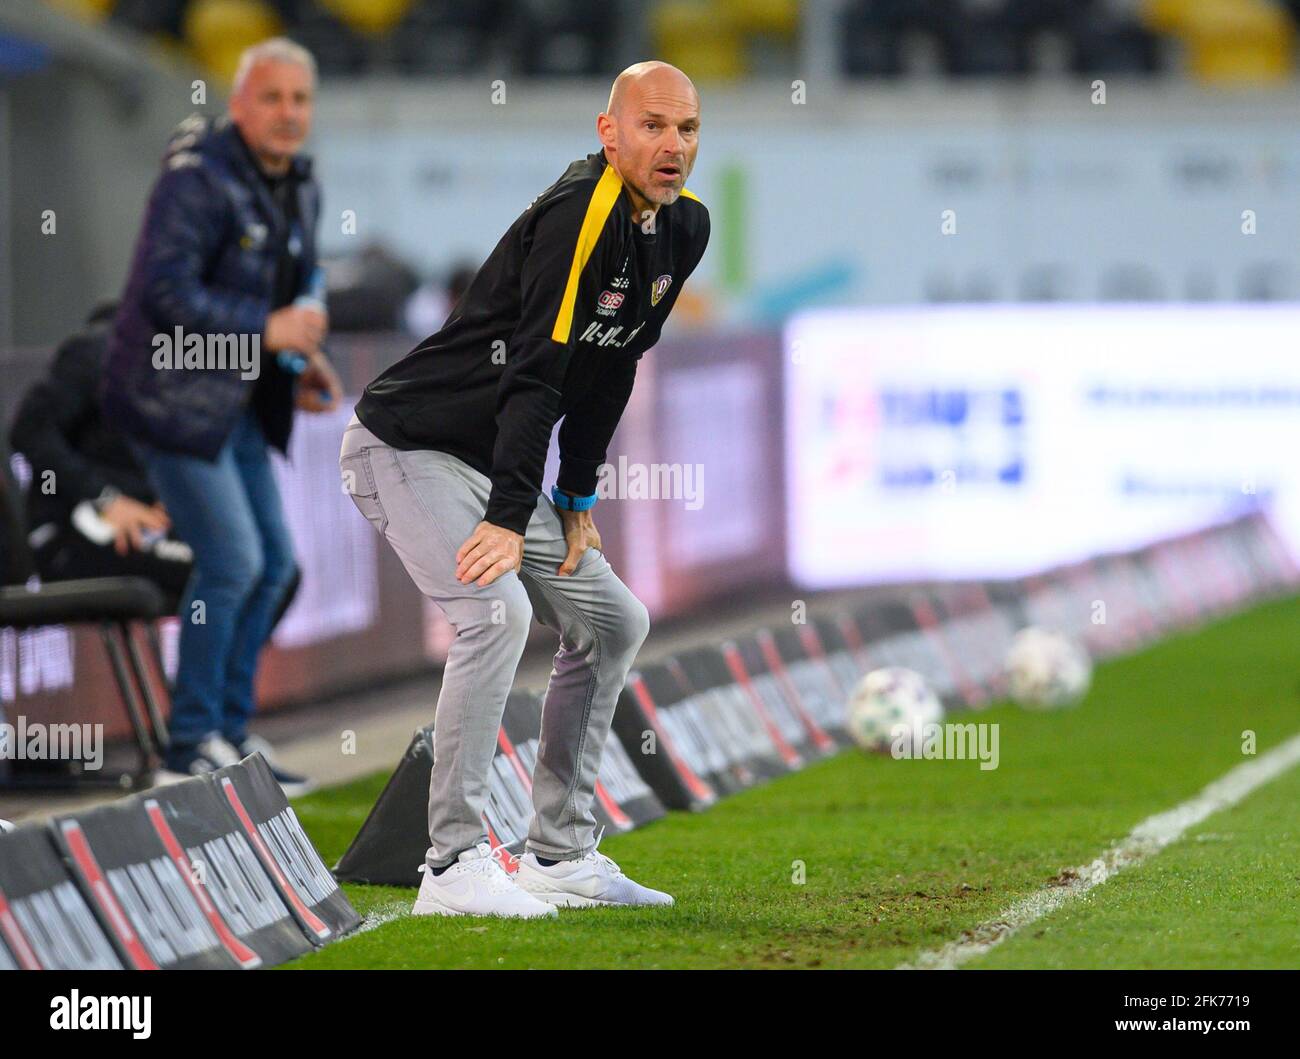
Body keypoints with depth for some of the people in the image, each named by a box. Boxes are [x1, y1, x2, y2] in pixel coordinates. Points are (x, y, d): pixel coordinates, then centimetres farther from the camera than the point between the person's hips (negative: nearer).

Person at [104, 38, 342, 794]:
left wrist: (302, 364, 7)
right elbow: (167, 297, -26)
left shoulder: (300, 191, 9)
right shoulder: (199, 180, -20)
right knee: (232, 561, -11)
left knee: (274, 562, 10)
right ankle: (192, 746, -1)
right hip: (173, 397, -9)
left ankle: (231, 733, 21)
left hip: (238, 402, 9)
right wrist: (267, 330, -25)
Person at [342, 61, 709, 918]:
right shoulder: (579, 214, -25)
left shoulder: (683, 227, 2)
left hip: (495, 461, 9)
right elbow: (535, 374, -31)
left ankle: (560, 856, 15)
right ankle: (455, 865, -23)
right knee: (497, 611, -27)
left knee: (615, 621, 10)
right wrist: (508, 520, -35)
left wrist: (578, 501, 7)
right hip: (408, 449, -9)